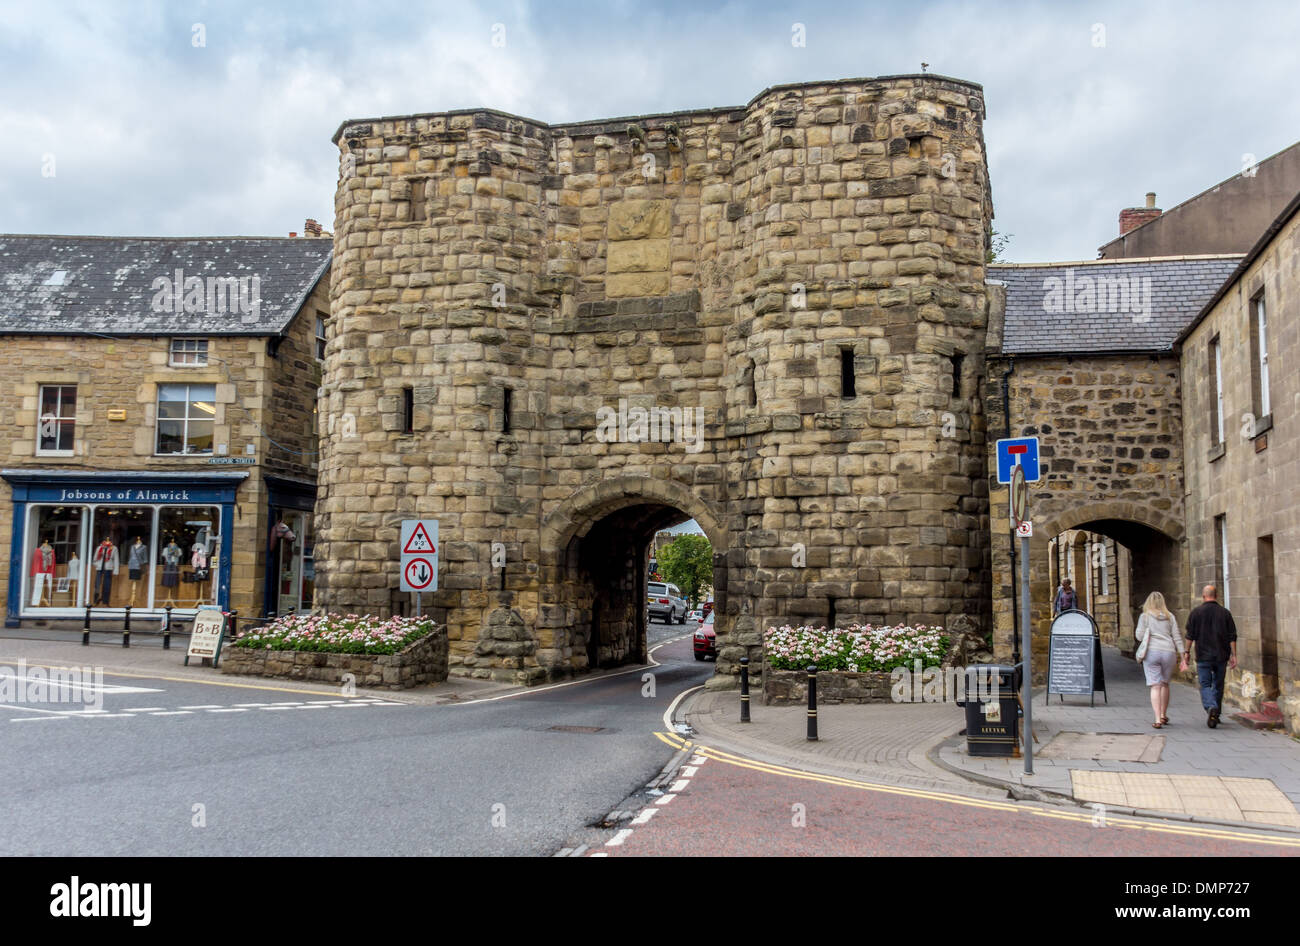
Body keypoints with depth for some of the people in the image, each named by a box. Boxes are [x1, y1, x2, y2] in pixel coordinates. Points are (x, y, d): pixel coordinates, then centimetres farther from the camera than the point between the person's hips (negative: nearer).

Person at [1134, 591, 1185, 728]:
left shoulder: (1145, 616, 2)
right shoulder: (1170, 616, 10)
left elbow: (1139, 636, -3)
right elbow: (1177, 637, 8)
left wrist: (1136, 631, 19)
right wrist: (1183, 657, 9)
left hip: (1151, 652, -3)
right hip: (1168, 652, 3)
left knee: (1155, 686, -5)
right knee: (1165, 684, 20)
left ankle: (1158, 719, -11)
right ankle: (1163, 715, 27)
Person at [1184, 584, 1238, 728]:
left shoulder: (1196, 612, -2)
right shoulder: (1225, 613, 3)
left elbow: (1190, 635, -2)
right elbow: (1232, 637, 0)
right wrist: (1233, 655, 3)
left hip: (1203, 656, -2)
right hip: (1221, 656, 2)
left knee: (1205, 685, 0)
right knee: (1218, 685, 15)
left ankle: (1211, 707, -25)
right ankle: (1216, 715, 22)